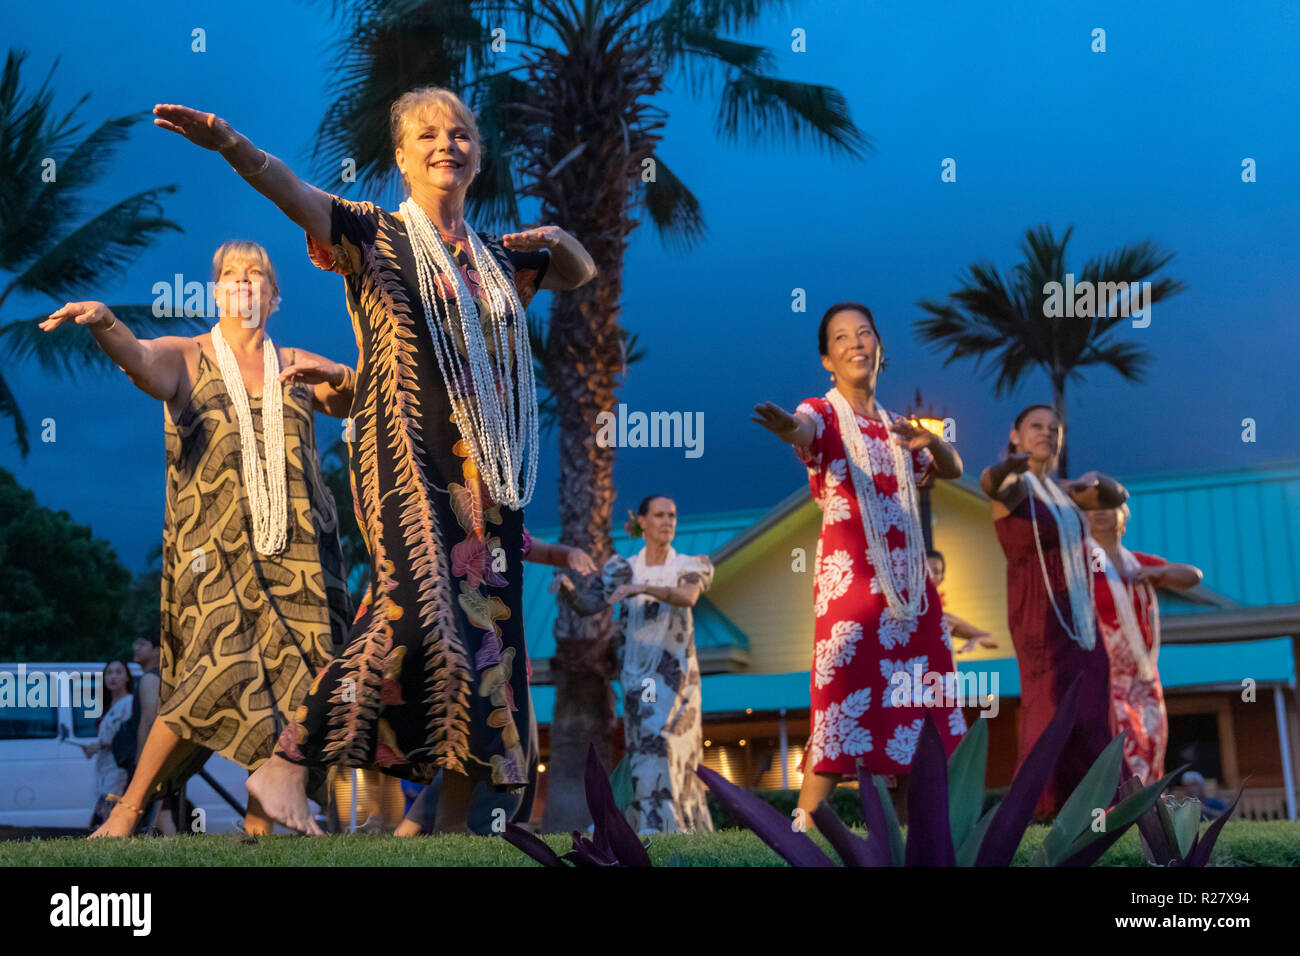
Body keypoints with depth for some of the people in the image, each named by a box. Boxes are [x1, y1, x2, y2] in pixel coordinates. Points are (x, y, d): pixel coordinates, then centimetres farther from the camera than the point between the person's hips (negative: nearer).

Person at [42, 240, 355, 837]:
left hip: (296, 554, 4)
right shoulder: (185, 356, 9)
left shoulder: (298, 366, 18)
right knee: (222, 670, -18)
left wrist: (337, 378, -10)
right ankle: (129, 808, -4)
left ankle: (260, 822, 11)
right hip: (216, 551, -3)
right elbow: (139, 358, -13)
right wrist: (104, 322, -35)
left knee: (293, 680, -3)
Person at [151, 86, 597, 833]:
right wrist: (228, 143, -33)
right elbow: (298, 196, -15)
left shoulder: (496, 257, 18)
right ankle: (287, 765, -11)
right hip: (407, 461, -6)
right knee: (414, 615, -23)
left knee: (486, 629, 3)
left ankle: (454, 819, 12)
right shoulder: (376, 235, 3)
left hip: (488, 475, 6)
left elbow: (582, 275, 33)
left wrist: (557, 238, 11)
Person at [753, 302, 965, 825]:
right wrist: (787, 427, -49)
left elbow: (952, 470, 24)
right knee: (844, 708, -15)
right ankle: (803, 832, -12)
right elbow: (804, 430, -23)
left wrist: (932, 441, 0)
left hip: (909, 583, 6)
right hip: (851, 581, -6)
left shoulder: (895, 426, 19)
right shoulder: (824, 414, 0)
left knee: (918, 717, 7)